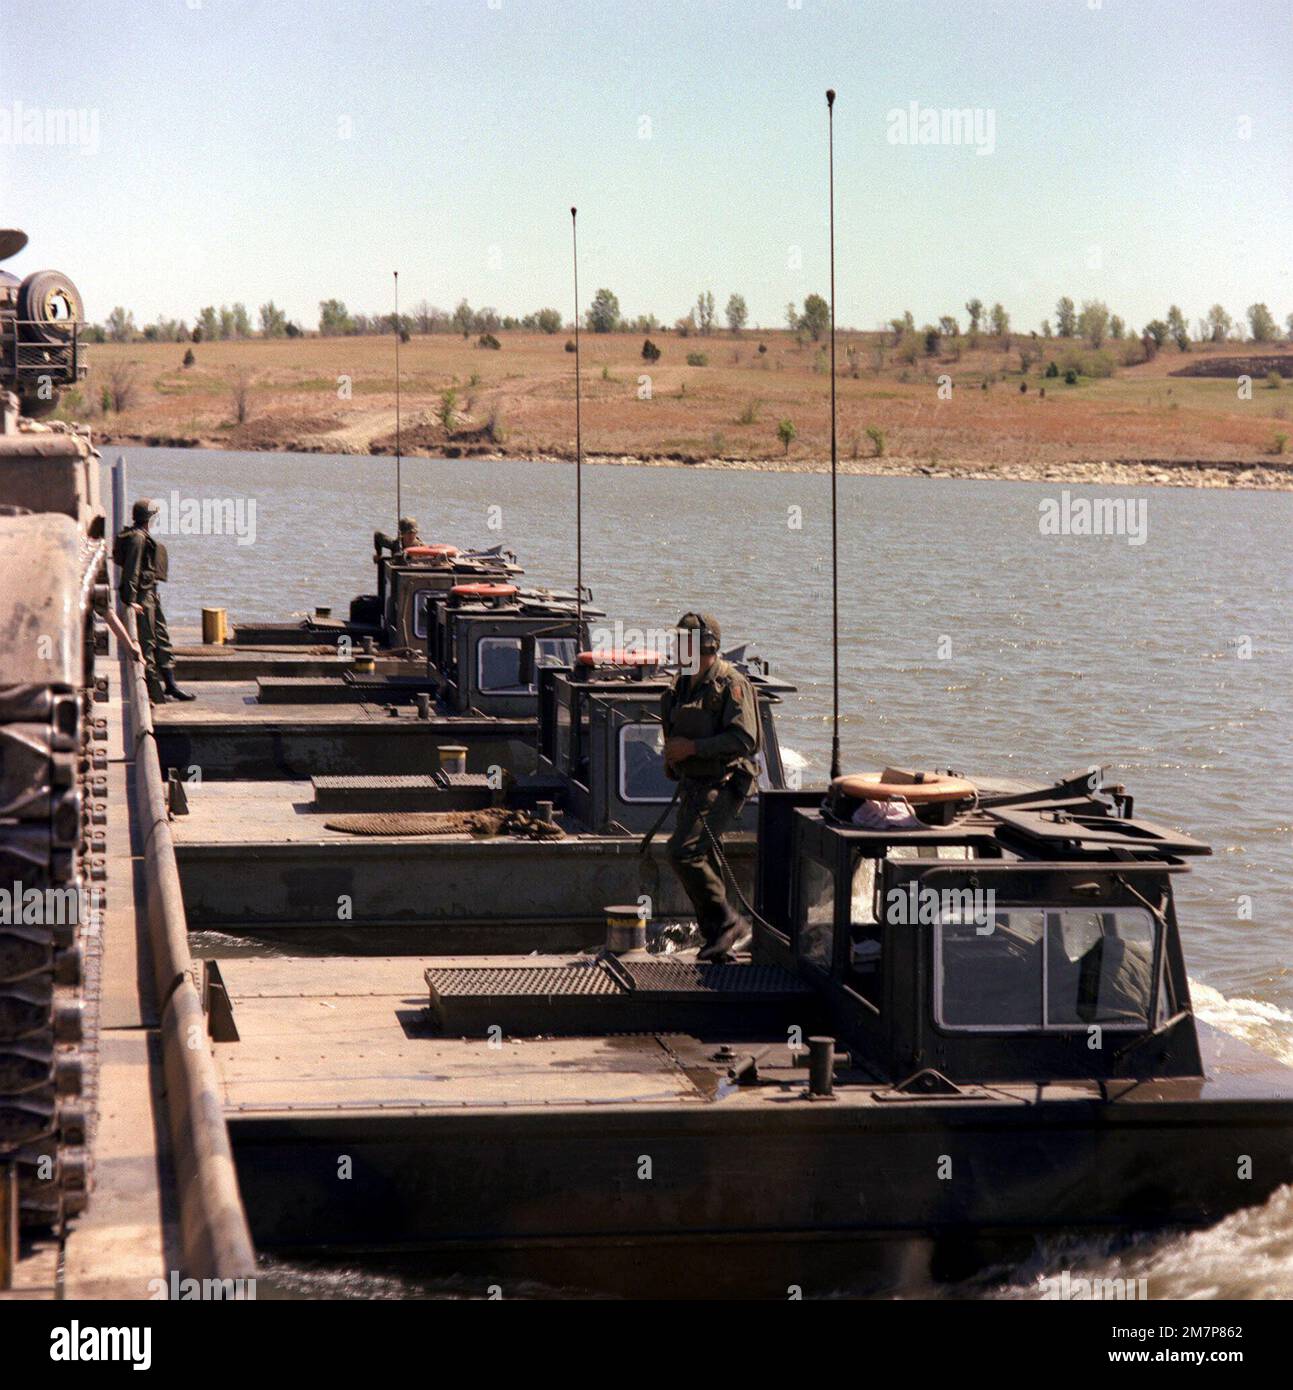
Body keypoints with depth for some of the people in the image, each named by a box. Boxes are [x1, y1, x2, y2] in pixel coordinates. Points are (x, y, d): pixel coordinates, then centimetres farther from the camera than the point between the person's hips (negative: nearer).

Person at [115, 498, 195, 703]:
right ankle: (153, 688, -4)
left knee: (162, 637, 14)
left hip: (150, 594, 11)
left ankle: (169, 684, 19)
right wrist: (131, 600, -25)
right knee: (147, 641, -7)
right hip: (142, 594, -11)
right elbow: (131, 569, -21)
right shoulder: (138, 537, -15)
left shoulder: (143, 536, 17)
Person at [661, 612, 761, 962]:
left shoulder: (731, 683, -12)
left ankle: (729, 926, -11)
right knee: (705, 862, 10)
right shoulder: (682, 685, 15)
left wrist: (693, 747, -20)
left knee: (684, 852, -21)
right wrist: (672, 753, 10)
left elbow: (743, 739, -21)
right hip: (692, 786, 9)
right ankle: (719, 939, 18)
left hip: (722, 785, -9)